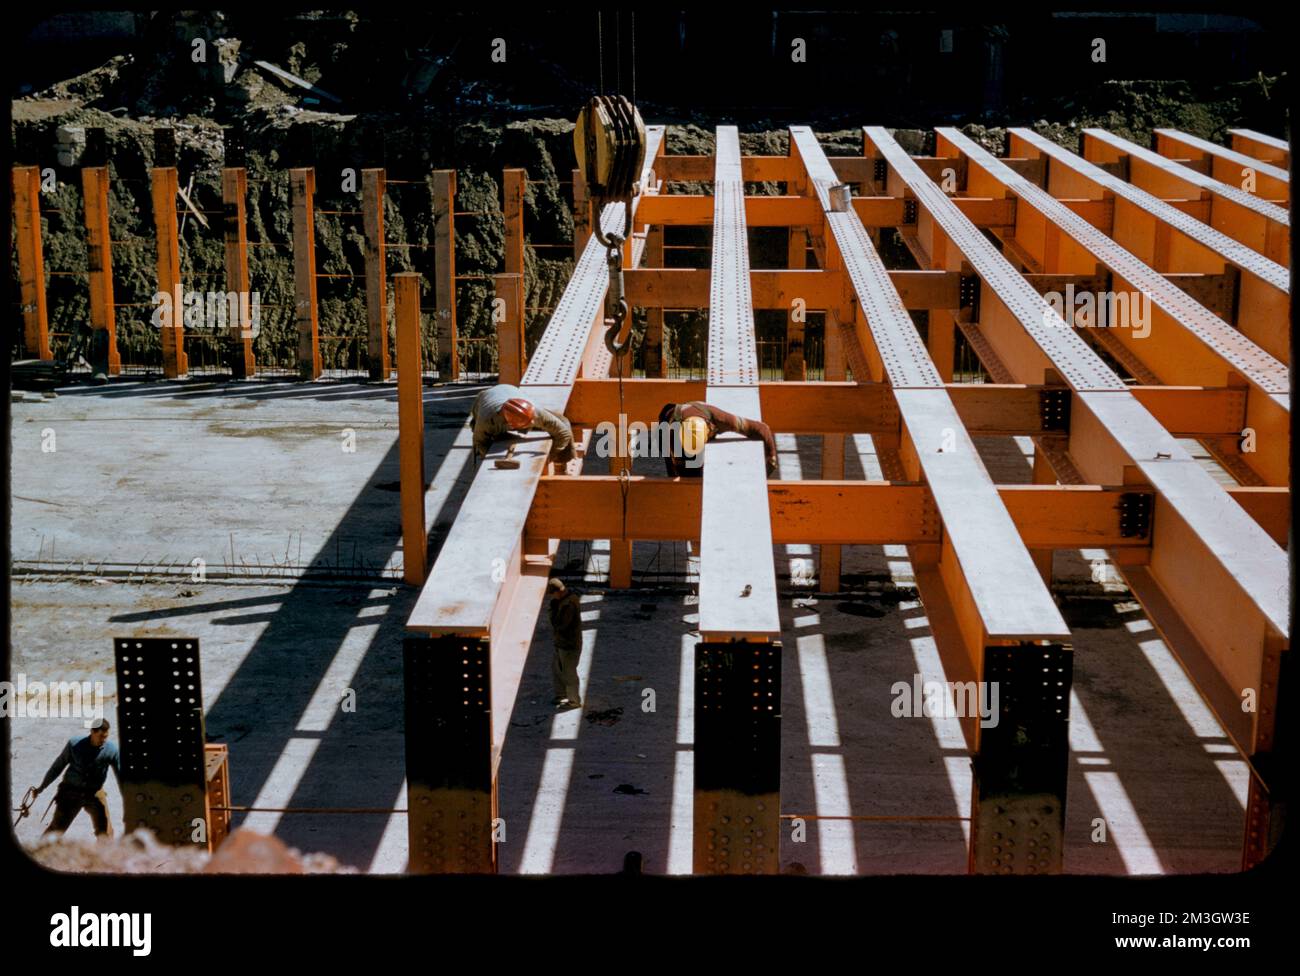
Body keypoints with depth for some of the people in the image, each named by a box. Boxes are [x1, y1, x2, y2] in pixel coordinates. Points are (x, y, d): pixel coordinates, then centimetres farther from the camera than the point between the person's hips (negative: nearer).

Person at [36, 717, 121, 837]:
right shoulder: (74, 744, -13)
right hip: (71, 791, 0)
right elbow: (58, 766, 1)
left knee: (105, 831, -6)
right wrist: (42, 787, 7)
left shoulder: (111, 750, -13)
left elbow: (121, 775, -3)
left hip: (95, 794, 0)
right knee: (57, 828, 5)